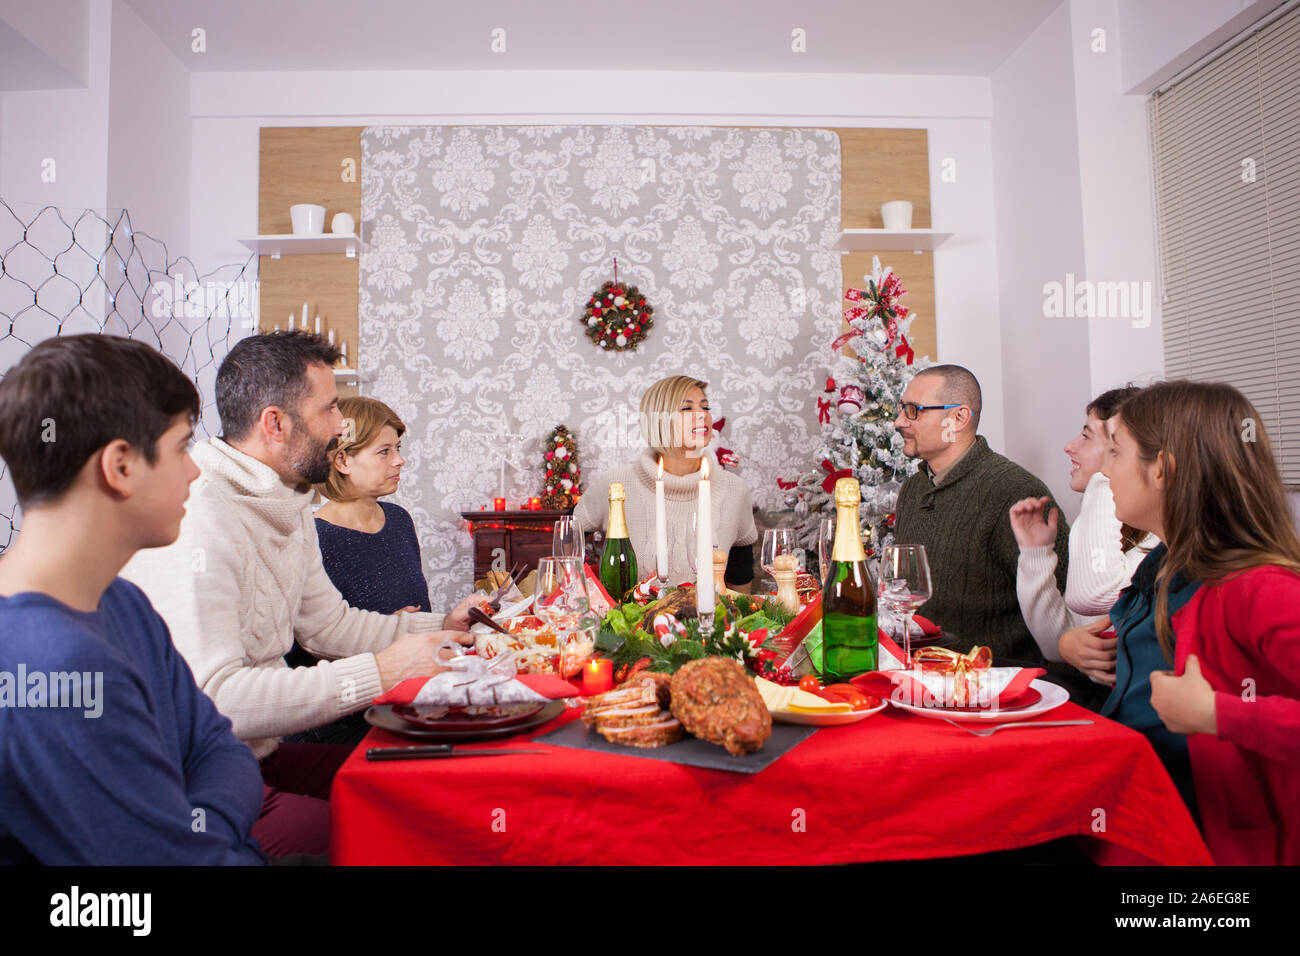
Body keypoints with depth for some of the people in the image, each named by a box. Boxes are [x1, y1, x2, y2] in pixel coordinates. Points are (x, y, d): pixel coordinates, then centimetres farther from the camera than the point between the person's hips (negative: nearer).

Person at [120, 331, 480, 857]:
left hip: (259, 754, 9)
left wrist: (441, 626, 6)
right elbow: (209, 699, -32)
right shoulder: (193, 521, -24)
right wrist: (379, 672, -29)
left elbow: (329, 624, 17)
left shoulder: (288, 506, 10)